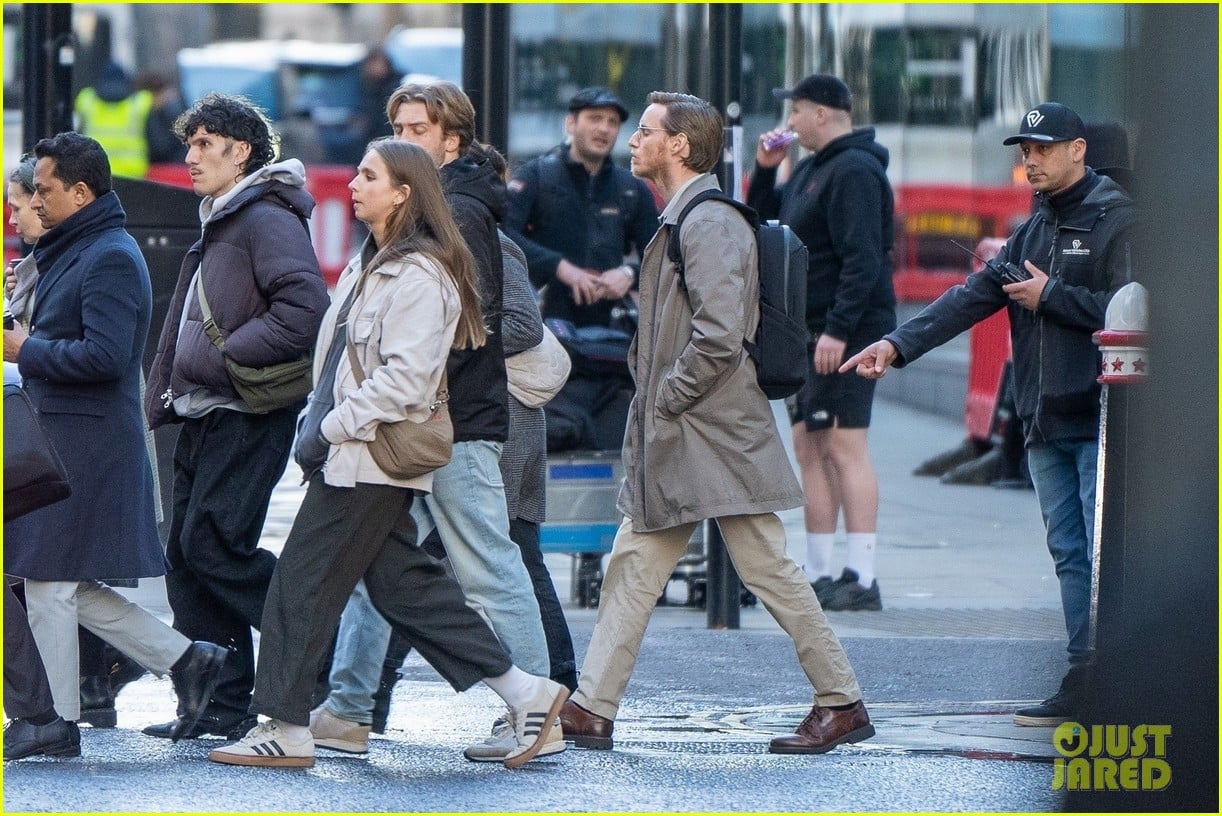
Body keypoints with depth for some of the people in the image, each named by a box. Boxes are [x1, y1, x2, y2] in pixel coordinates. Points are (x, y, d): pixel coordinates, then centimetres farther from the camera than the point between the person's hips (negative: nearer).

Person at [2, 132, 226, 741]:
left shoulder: (110, 258, -14)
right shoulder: (69, 251, 19)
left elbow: (104, 355, -24)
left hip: (84, 446, -10)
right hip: (59, 439, 10)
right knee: (65, 586, 12)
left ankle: (57, 721, 1)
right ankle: (184, 660, 14)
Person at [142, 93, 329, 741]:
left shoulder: (268, 220, -11)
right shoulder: (218, 226, 22)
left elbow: (305, 310, -24)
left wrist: (218, 358, -19)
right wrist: (164, 396, 19)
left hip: (249, 415, -10)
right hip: (203, 415, 10)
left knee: (212, 545, -17)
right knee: (186, 556, 5)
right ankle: (220, 705, 6)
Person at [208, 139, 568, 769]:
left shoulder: (420, 276, -15)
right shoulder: (371, 264, 17)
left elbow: (404, 377, -22)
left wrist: (333, 427, -17)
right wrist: (316, 425, 11)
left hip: (368, 457, -10)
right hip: (347, 452, 10)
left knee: (301, 583, -6)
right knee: (403, 586, 11)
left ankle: (285, 731, 0)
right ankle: (524, 692, 13)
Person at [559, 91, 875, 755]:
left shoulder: (710, 222, -15)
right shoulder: (677, 221, 16)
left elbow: (721, 334, -25)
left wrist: (665, 399, -16)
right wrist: (651, 398, 13)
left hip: (718, 434, -10)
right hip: (670, 440, 10)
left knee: (768, 571, -3)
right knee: (633, 567, 7)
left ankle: (843, 704, 4)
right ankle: (591, 709, 7)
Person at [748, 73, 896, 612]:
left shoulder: (854, 171, -14)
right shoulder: (812, 169, 18)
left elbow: (863, 259, -22)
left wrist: (839, 328, -27)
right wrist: (765, 170, 14)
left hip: (847, 332, -11)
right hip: (811, 333, 11)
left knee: (844, 448, -13)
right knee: (809, 446, 12)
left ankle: (861, 581, -15)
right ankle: (819, 574, 17)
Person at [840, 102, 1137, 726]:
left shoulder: (1118, 219, -6)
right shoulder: (1033, 230, 18)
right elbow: (973, 297, 11)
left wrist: (1050, 296, -10)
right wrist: (898, 343, 0)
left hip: (1101, 419, -8)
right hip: (1046, 422, 8)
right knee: (1069, 554, 8)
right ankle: (1081, 684, 10)